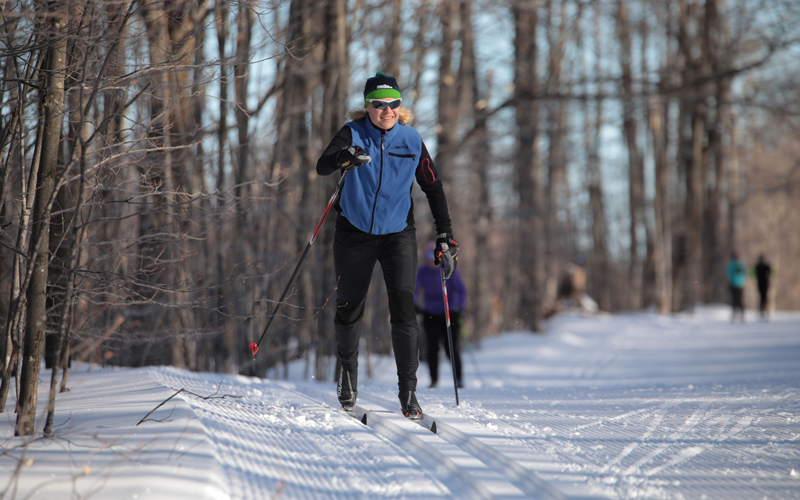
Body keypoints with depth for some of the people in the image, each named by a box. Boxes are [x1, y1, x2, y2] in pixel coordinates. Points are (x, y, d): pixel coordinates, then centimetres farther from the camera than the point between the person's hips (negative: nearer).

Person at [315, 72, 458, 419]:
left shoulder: (411, 140, -2)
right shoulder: (353, 133, -8)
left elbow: (433, 187, 6)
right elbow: (322, 166, -24)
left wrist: (445, 235, 0)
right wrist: (343, 159, -46)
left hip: (398, 233, 0)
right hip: (354, 232, 0)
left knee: (403, 306, -13)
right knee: (349, 308, 8)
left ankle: (408, 390, -8)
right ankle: (347, 365, 37)